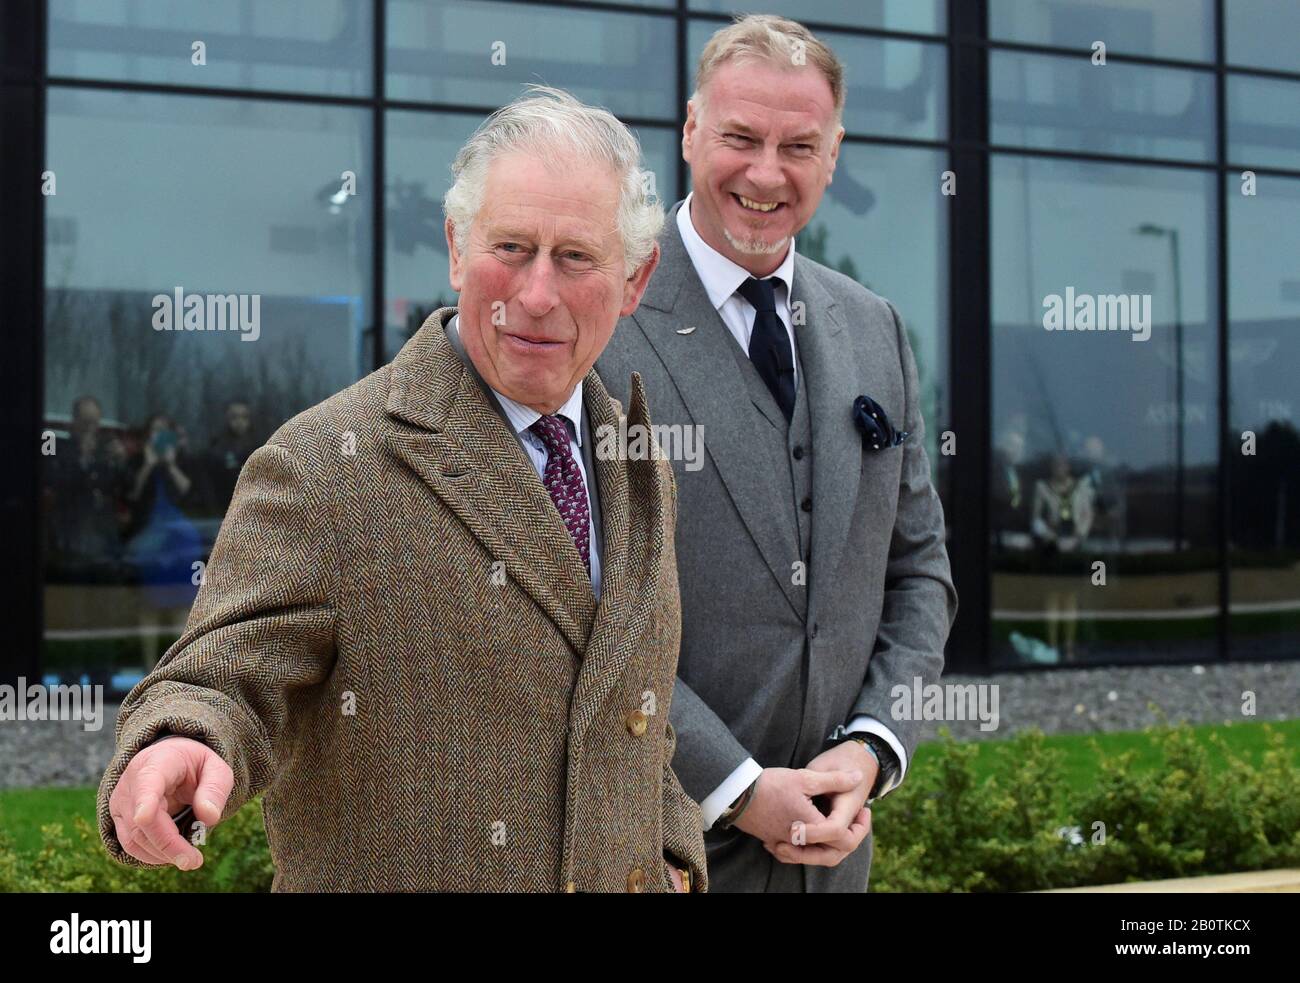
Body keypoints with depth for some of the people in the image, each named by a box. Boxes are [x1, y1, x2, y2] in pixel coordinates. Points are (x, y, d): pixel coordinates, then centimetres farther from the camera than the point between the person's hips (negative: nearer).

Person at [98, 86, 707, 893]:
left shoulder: (643, 472, 6)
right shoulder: (323, 468, -14)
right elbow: (226, 683, -18)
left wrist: (673, 858, 3)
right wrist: (181, 748, -38)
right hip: (391, 874, -5)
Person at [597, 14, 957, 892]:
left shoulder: (877, 330, 8)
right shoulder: (598, 325, -11)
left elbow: (920, 569, 11)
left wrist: (873, 749, -4)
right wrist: (736, 789, -16)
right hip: (653, 839, -5)